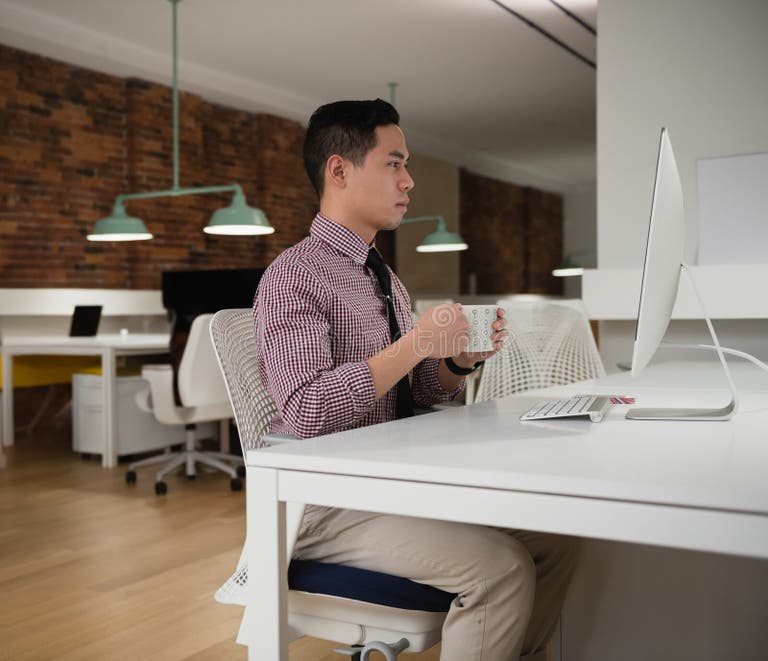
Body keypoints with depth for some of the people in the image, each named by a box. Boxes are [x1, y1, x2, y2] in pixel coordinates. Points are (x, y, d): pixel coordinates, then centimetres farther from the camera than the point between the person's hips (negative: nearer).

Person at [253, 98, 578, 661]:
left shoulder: (386, 279, 15)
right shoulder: (294, 274, -13)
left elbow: (425, 392, 17)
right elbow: (306, 413, -24)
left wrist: (464, 356, -4)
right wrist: (416, 343, -23)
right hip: (323, 501, -8)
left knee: (552, 541, -4)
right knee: (499, 567, -23)